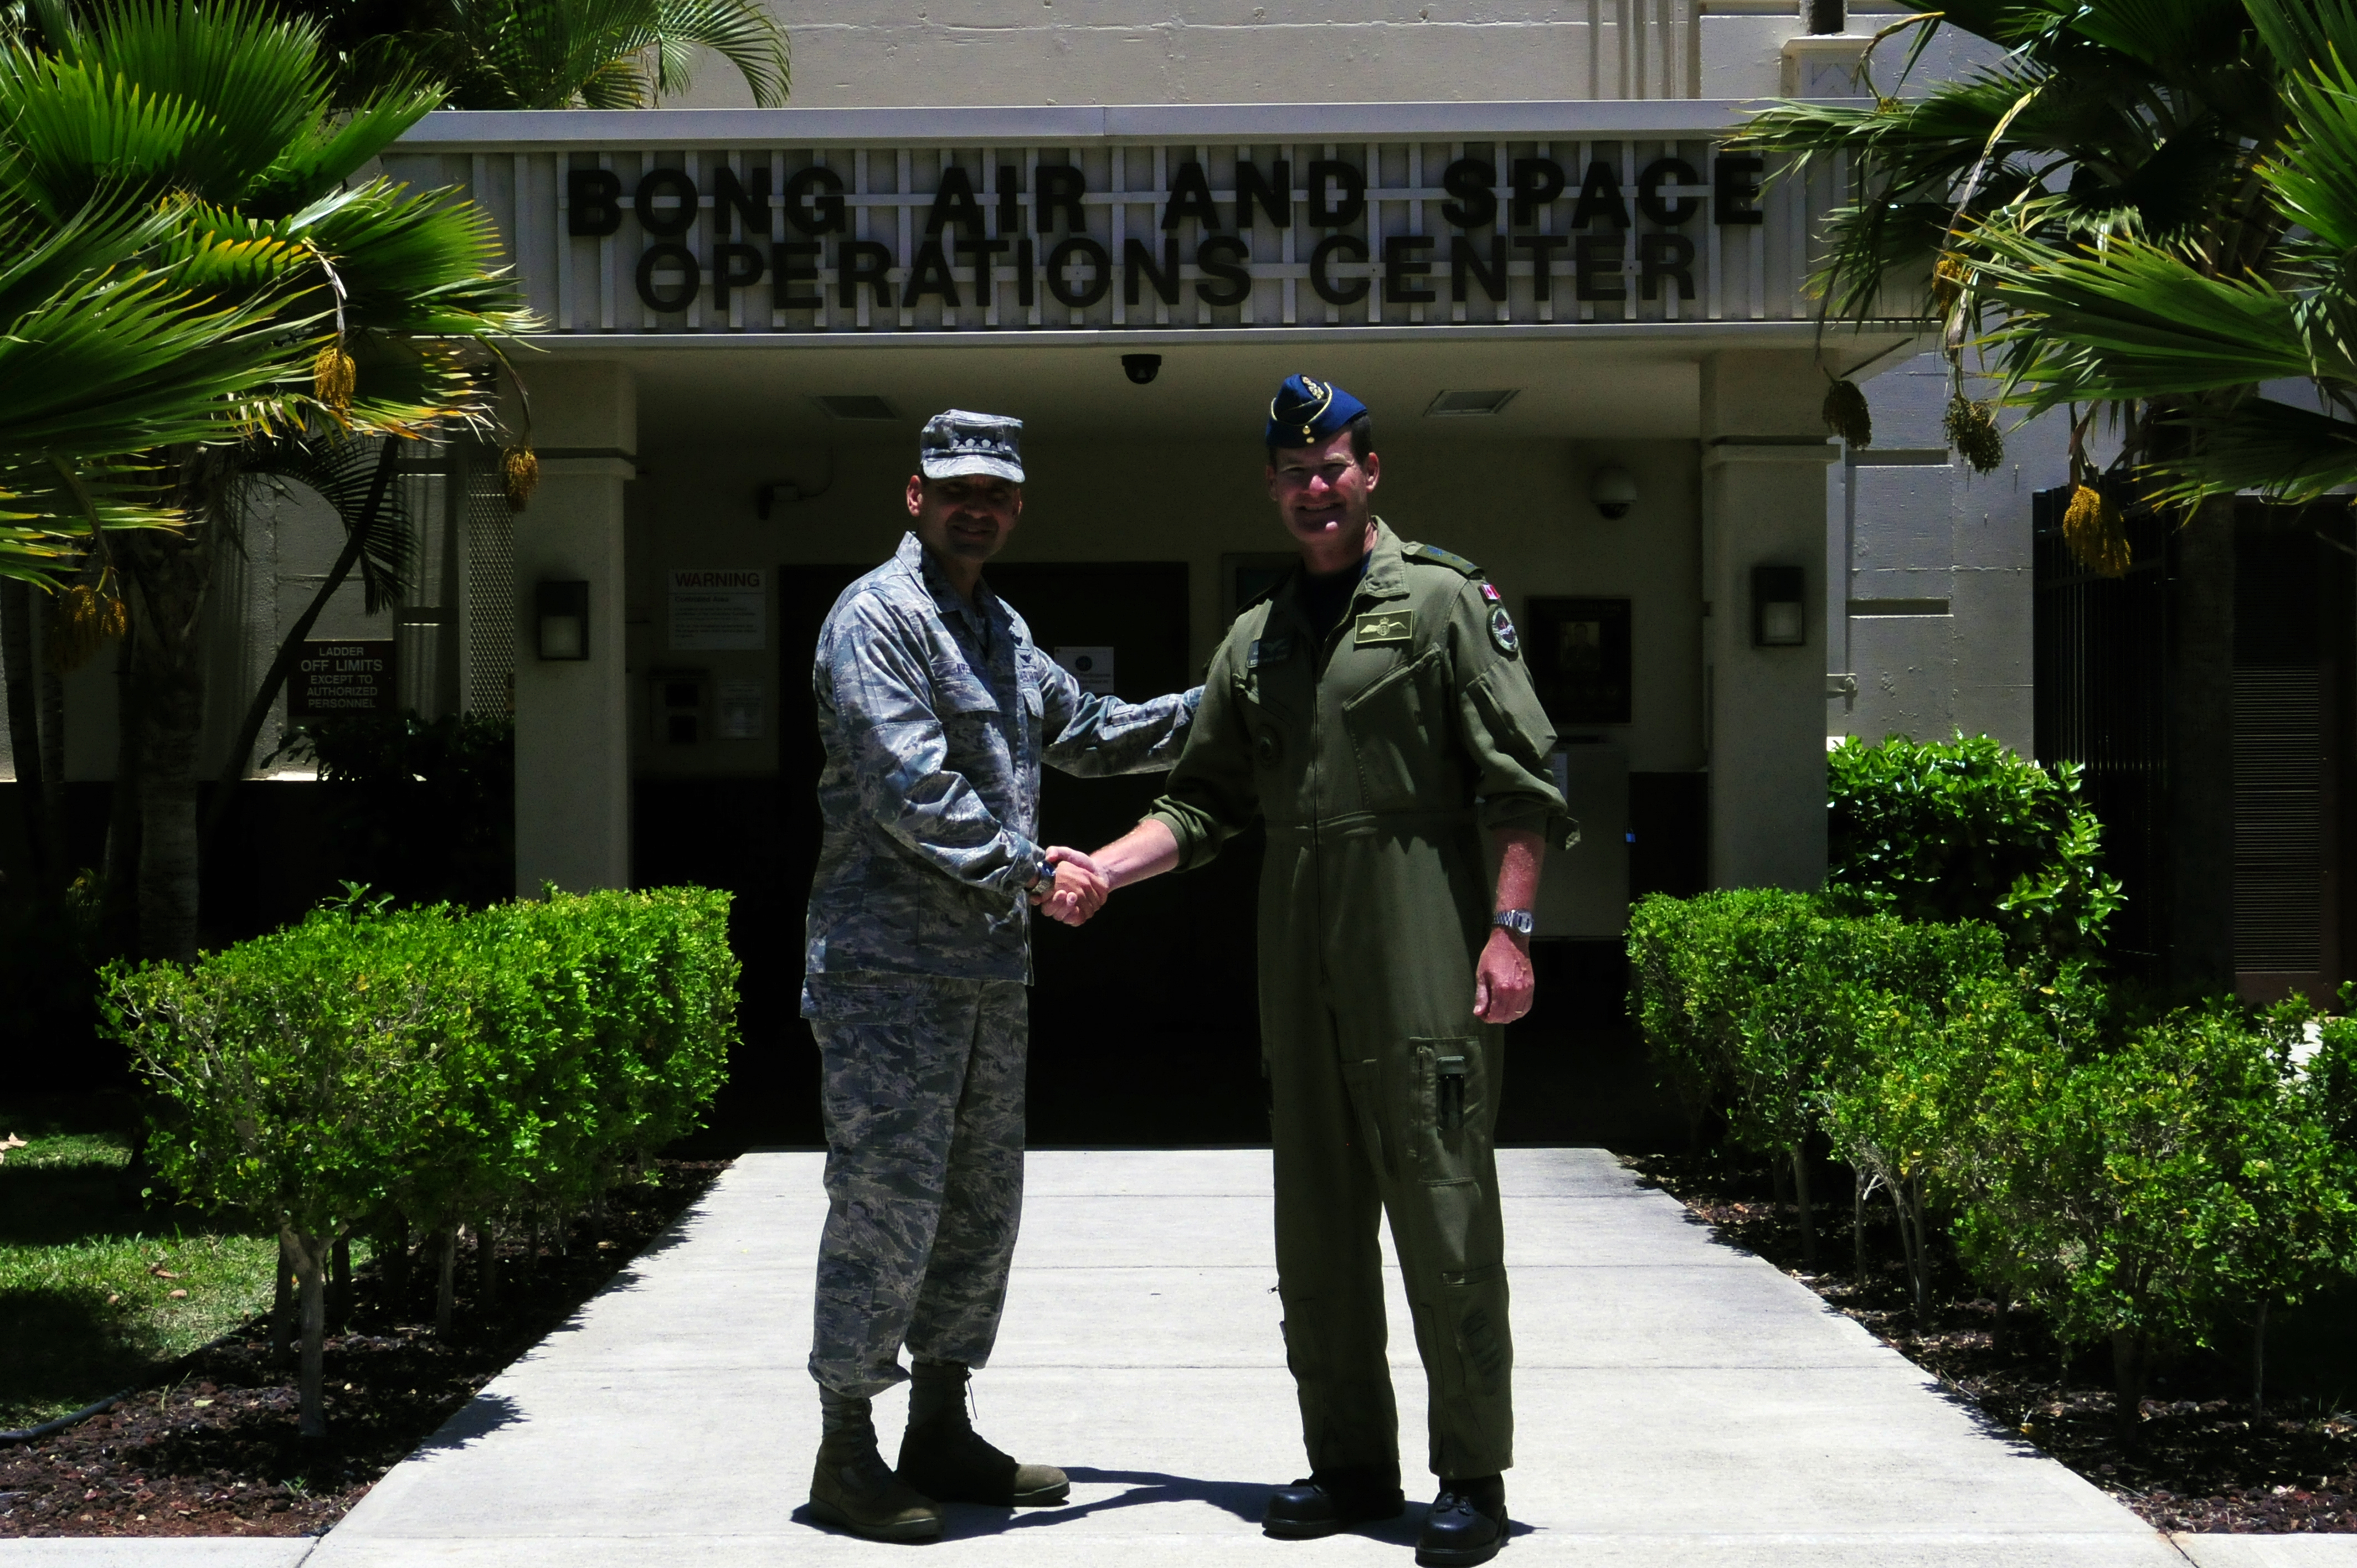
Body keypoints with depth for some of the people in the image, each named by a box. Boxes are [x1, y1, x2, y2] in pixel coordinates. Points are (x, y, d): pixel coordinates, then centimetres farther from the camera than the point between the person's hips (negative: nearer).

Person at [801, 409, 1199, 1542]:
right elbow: (911, 791, -19)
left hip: (990, 968, 9)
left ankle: (941, 1436, 22)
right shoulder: (877, 617, -9)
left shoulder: (999, 630, 19)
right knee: (886, 1206, -8)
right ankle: (846, 1458, 2)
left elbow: (1086, 732, 32)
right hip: (889, 966, -9)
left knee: (979, 1208, 12)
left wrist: (1219, 707, 25)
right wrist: (1031, 868, -19)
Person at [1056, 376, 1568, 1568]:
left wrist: (1510, 930, -13)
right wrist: (1101, 868, 2)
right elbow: (1204, 804, 18)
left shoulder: (1443, 599, 1)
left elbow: (1520, 782, -4)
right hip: (1296, 964, 6)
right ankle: (1350, 1462, 18)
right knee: (1318, 1222, 8)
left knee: (1442, 1209, -5)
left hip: (1422, 956, -6)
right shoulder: (1257, 635, 17)